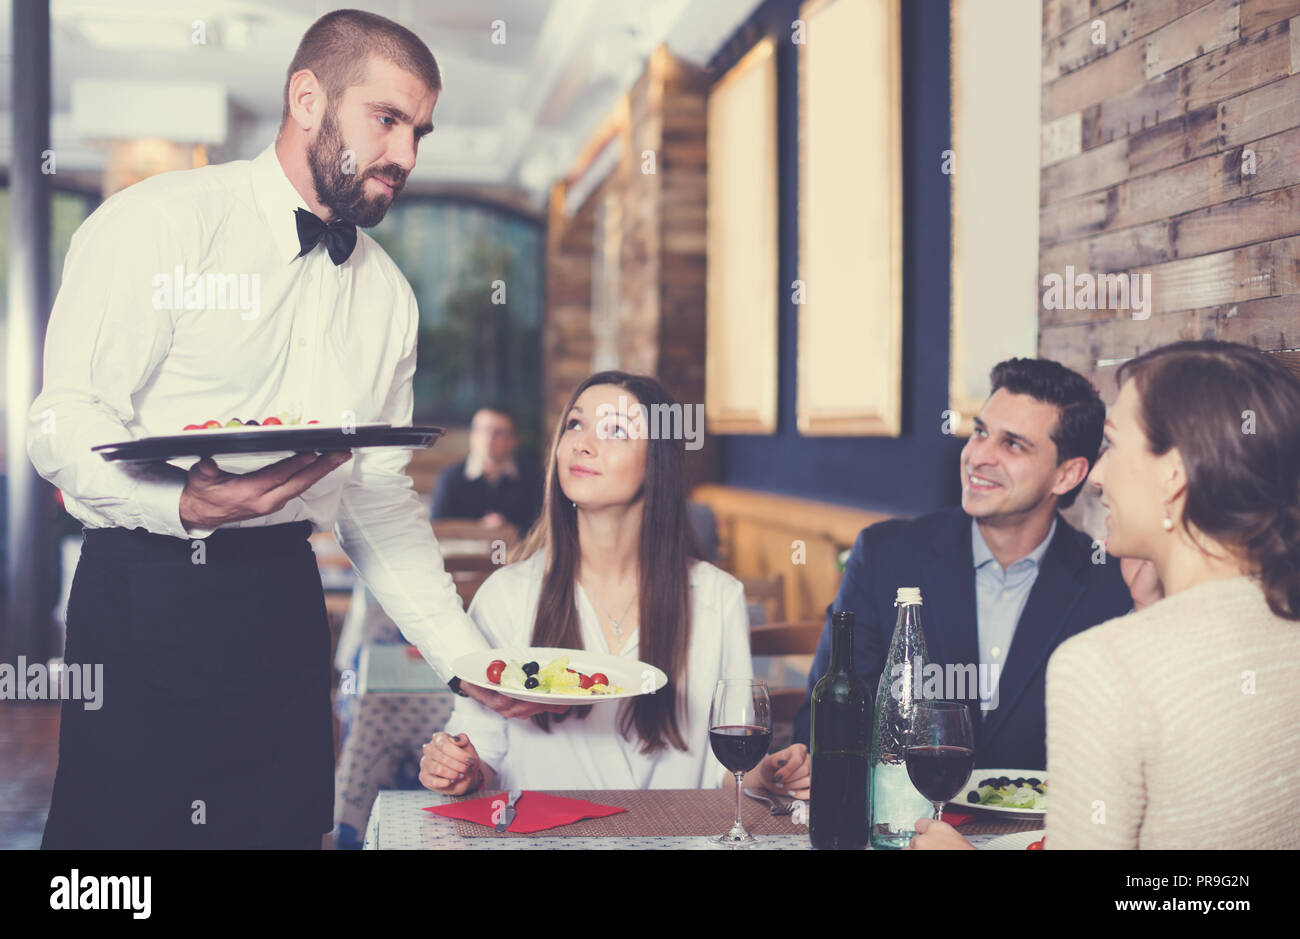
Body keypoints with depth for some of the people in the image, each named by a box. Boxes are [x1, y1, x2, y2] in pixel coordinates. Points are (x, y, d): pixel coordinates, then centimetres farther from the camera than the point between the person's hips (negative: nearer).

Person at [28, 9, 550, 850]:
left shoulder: (388, 295, 13)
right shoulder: (160, 222, -5)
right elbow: (64, 426, -11)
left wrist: (468, 660, 9)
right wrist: (183, 503, -30)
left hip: (286, 603, 5)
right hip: (147, 593, -5)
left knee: (284, 824, 4)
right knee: (122, 824, -5)